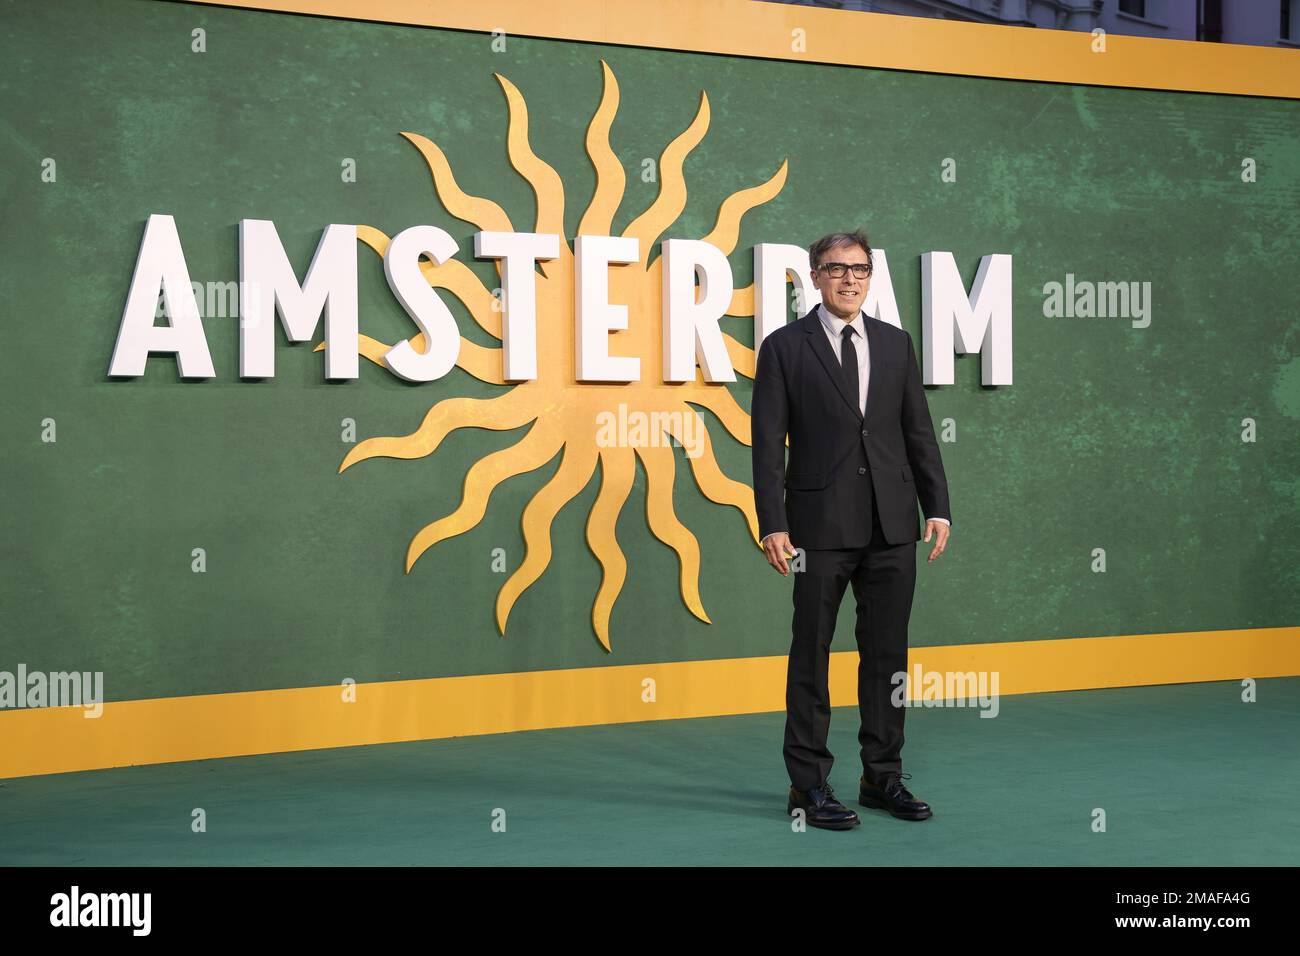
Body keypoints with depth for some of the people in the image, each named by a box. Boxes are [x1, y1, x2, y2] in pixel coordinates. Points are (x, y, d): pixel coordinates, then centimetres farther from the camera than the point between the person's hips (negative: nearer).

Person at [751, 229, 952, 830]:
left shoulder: (895, 344, 10)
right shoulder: (785, 347, -1)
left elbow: (919, 432, 11)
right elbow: (769, 444, -5)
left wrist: (938, 507, 3)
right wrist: (772, 525, -12)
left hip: (892, 526, 4)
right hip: (821, 526, -4)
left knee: (887, 652, 9)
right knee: (811, 654, 3)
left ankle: (883, 776, 22)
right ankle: (809, 785, 13)